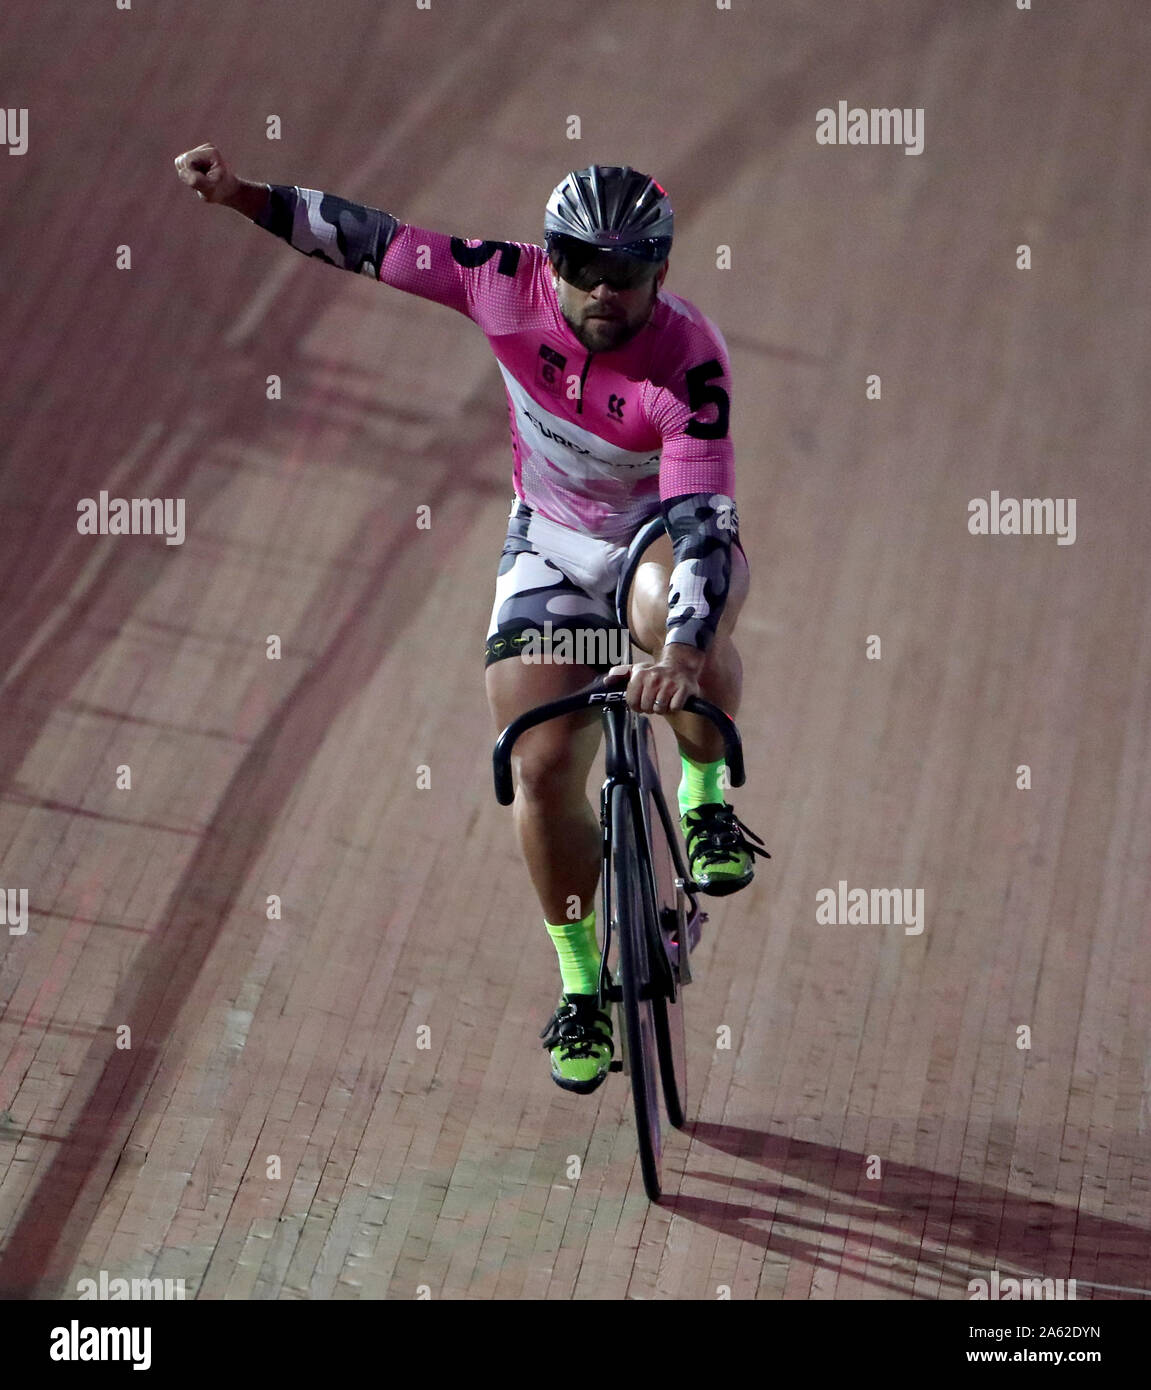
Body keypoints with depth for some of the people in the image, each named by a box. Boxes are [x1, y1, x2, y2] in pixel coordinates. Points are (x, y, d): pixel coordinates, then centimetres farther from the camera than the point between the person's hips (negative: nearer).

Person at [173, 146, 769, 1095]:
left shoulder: (688, 360, -31)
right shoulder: (512, 287, -22)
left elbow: (703, 517, -40)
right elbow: (377, 242, -12)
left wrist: (680, 648, -54)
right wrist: (241, 195, -18)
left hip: (672, 533, -3)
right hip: (553, 545, 3)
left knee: (668, 612, -40)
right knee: (541, 769, -8)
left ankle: (707, 796, -12)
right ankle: (580, 982, 13)